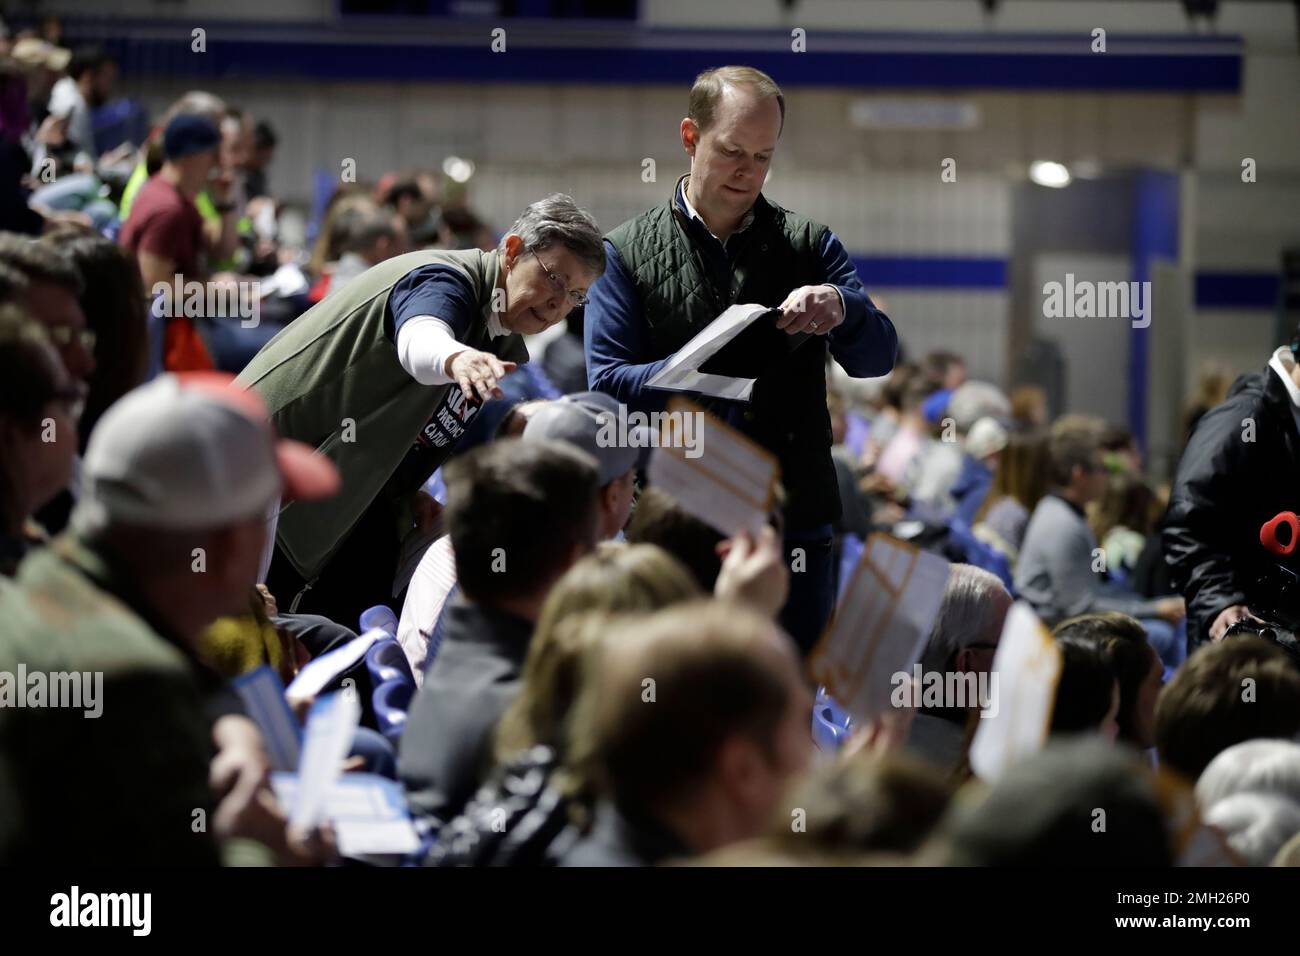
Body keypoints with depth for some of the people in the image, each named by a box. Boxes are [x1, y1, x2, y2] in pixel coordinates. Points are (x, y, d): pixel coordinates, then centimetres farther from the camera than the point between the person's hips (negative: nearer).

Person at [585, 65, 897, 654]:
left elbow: (877, 357, 3)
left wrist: (841, 307, -19)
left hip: (794, 528, 2)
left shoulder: (809, 246, 13)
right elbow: (606, 384, -3)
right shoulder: (627, 253, 7)